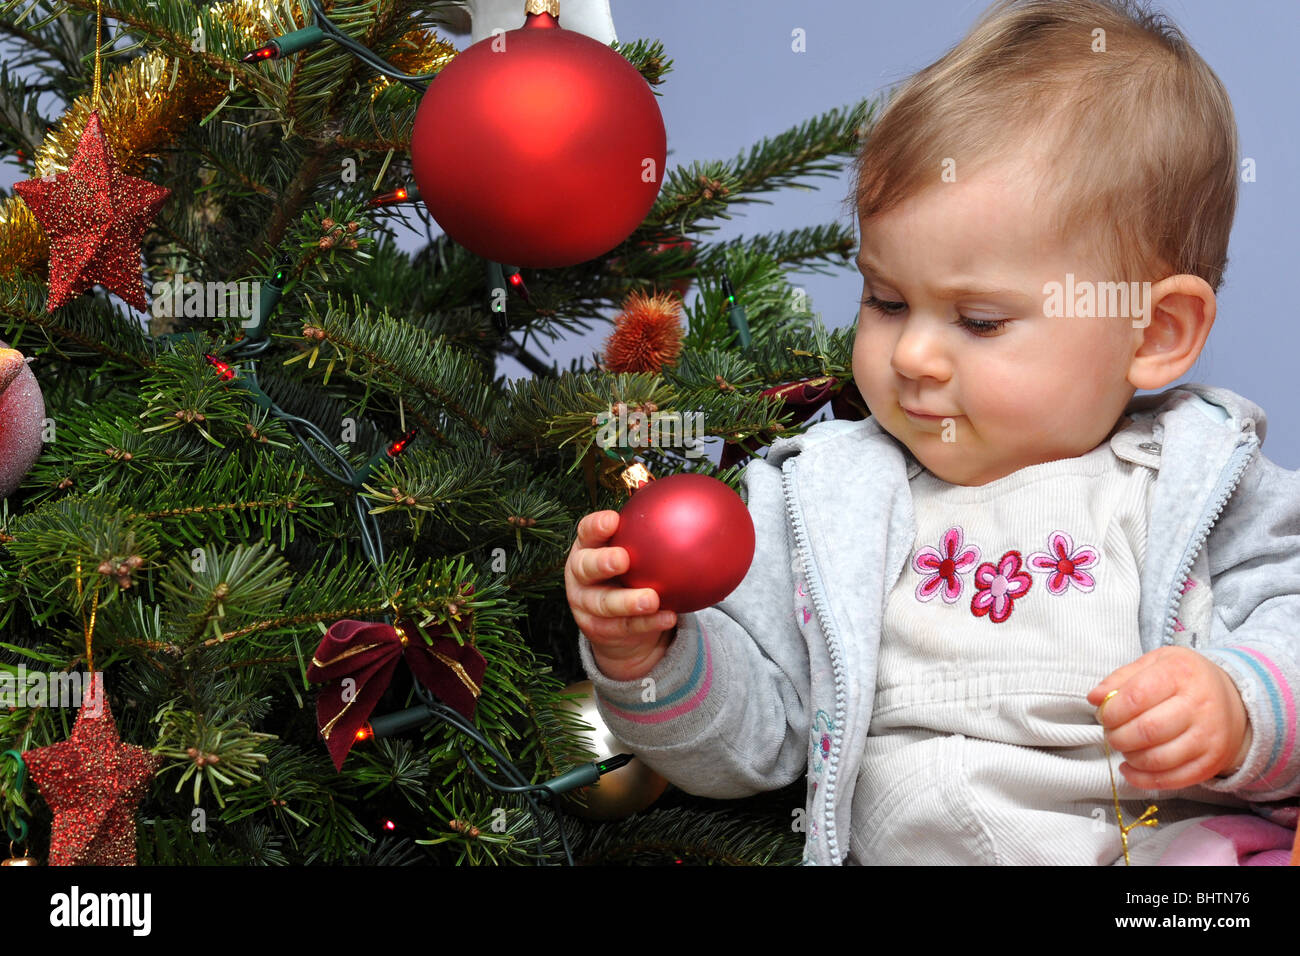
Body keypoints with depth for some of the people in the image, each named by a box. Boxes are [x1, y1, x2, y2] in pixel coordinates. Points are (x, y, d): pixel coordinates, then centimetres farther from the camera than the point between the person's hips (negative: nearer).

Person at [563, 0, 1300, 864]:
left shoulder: (1198, 480, 9)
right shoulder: (823, 500, 14)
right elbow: (746, 740, 14)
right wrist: (647, 657, -4)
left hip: (1194, 834, -1)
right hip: (911, 843, 1)